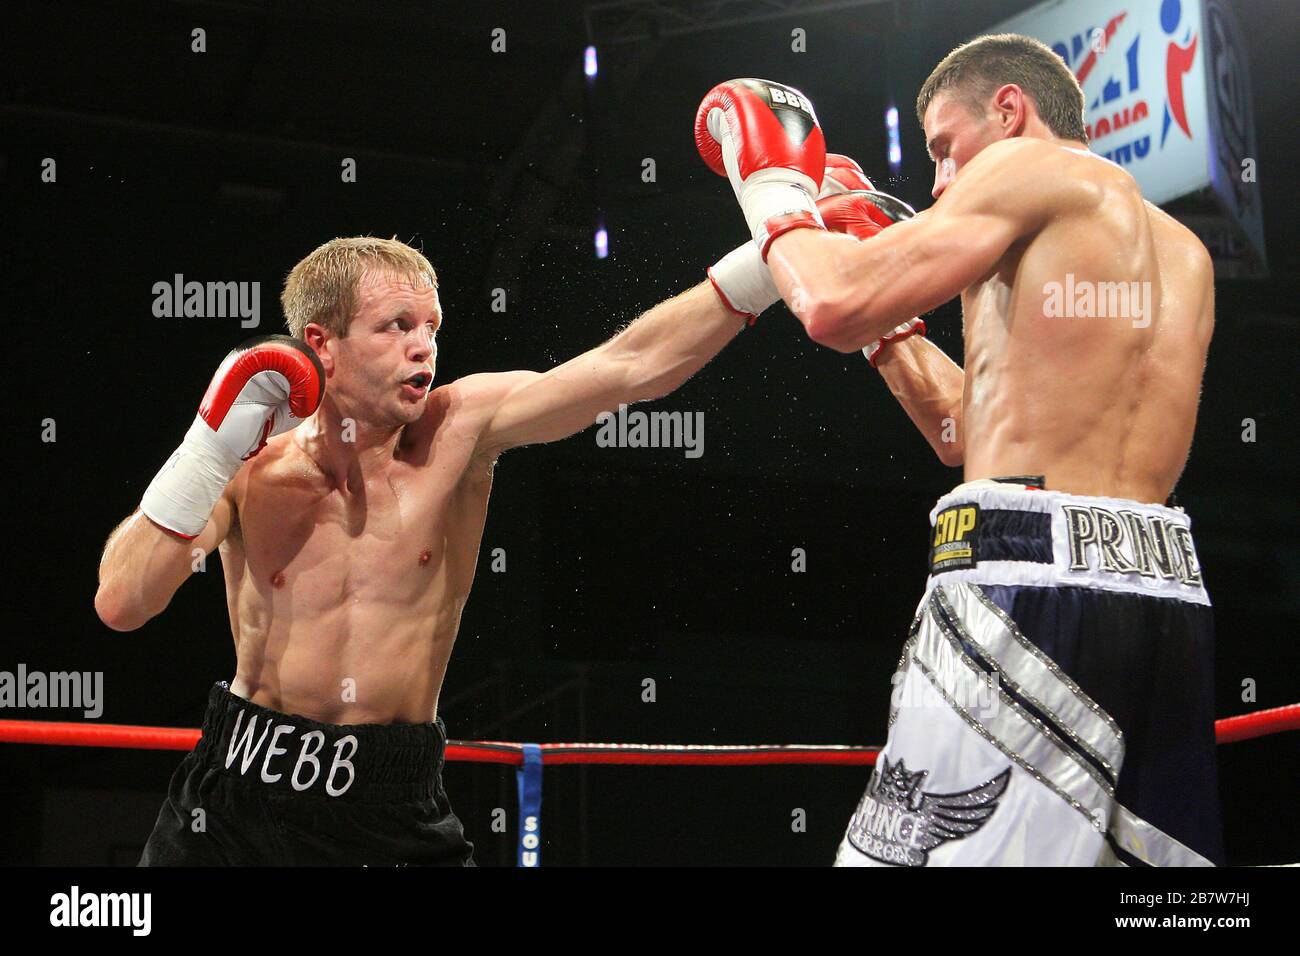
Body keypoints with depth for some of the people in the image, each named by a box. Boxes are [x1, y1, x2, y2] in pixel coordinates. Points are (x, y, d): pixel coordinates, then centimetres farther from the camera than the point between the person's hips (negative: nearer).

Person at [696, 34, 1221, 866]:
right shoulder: (1180, 252, 26)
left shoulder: (1033, 165, 2)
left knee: (910, 850, -9)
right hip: (1169, 597, 9)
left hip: (1033, 577, -8)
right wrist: (889, 318, 32)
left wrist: (776, 197, 11)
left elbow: (836, 308, -7)